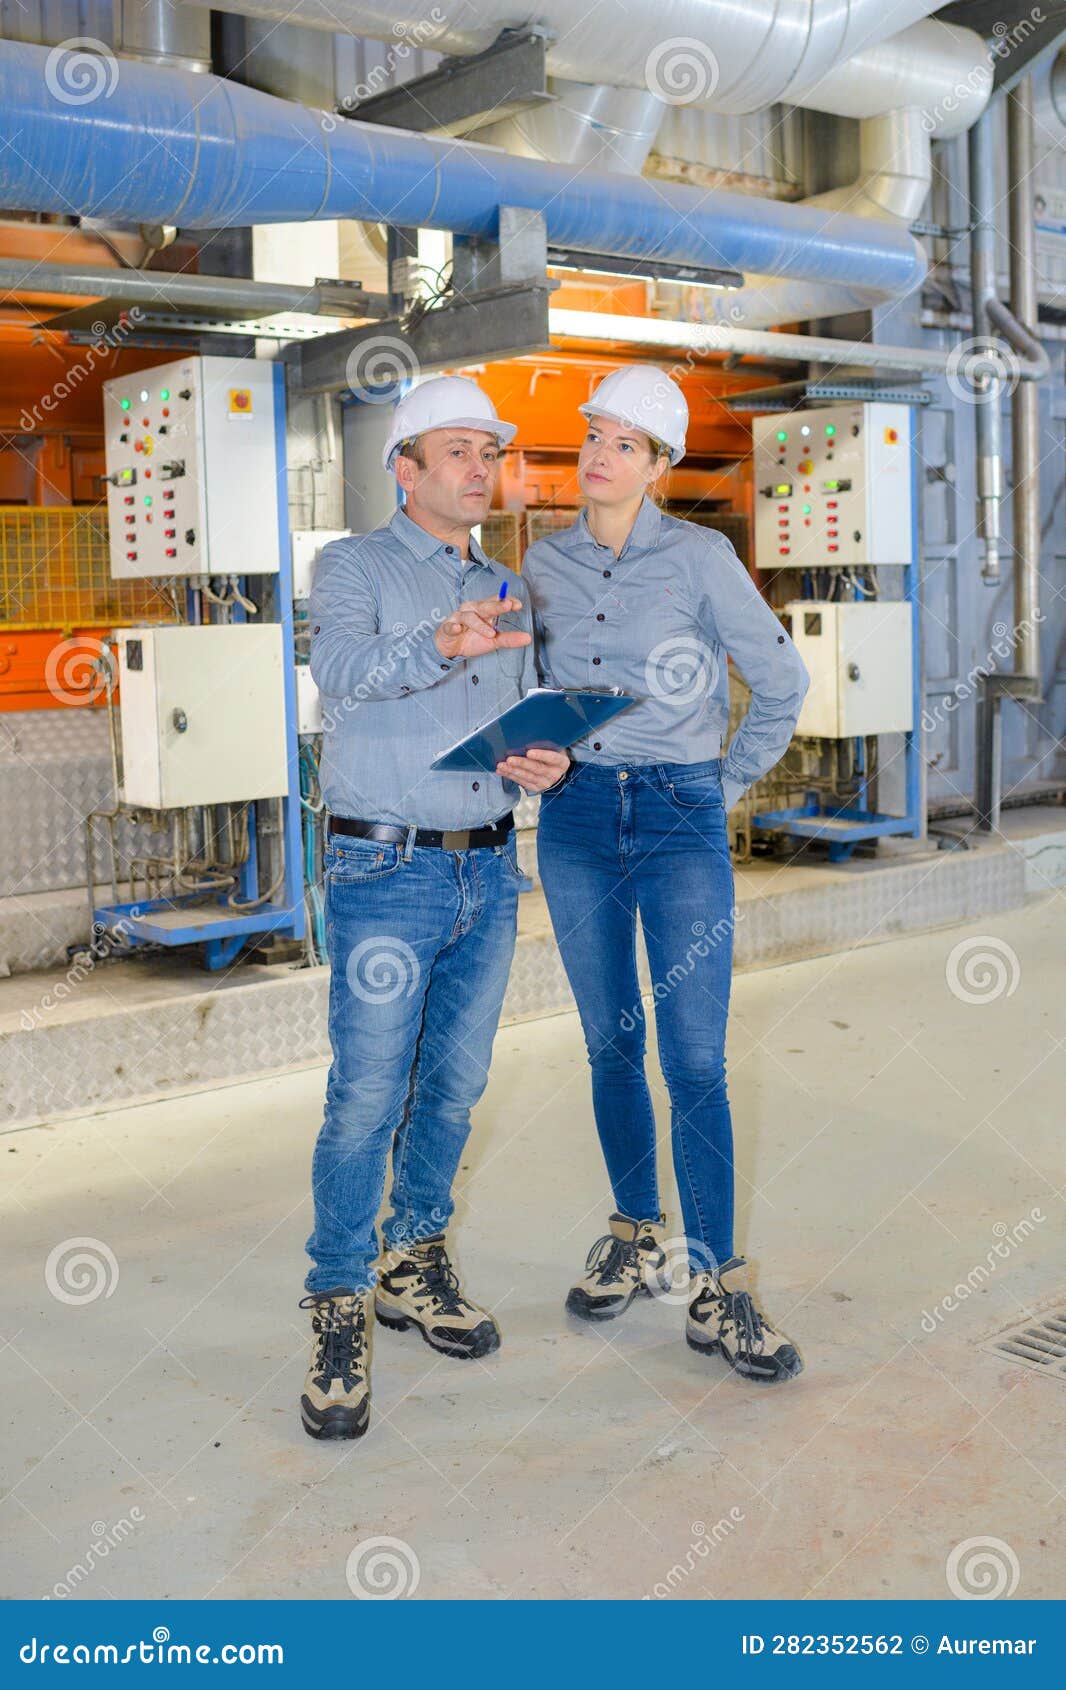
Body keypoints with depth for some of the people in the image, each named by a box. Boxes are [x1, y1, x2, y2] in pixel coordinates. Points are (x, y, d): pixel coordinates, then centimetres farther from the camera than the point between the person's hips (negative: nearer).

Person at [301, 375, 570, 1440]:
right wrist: (437, 645, -41)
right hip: (386, 873, -6)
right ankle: (340, 1311, 7)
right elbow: (338, 665, -22)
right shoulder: (353, 568, -2)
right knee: (366, 1099, -6)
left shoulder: (505, 593, 16)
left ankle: (413, 1267, 29)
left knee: (453, 1087, 12)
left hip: (489, 873, 6)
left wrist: (544, 759, -3)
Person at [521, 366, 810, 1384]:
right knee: (612, 1047, 11)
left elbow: (782, 683, 2)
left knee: (696, 1062, -6)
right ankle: (635, 1241, 27)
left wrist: (727, 786, 3)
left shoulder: (699, 558, -5)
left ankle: (715, 1292, 4)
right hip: (575, 818, 4)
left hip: (681, 821, -3)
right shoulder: (544, 564, 7)